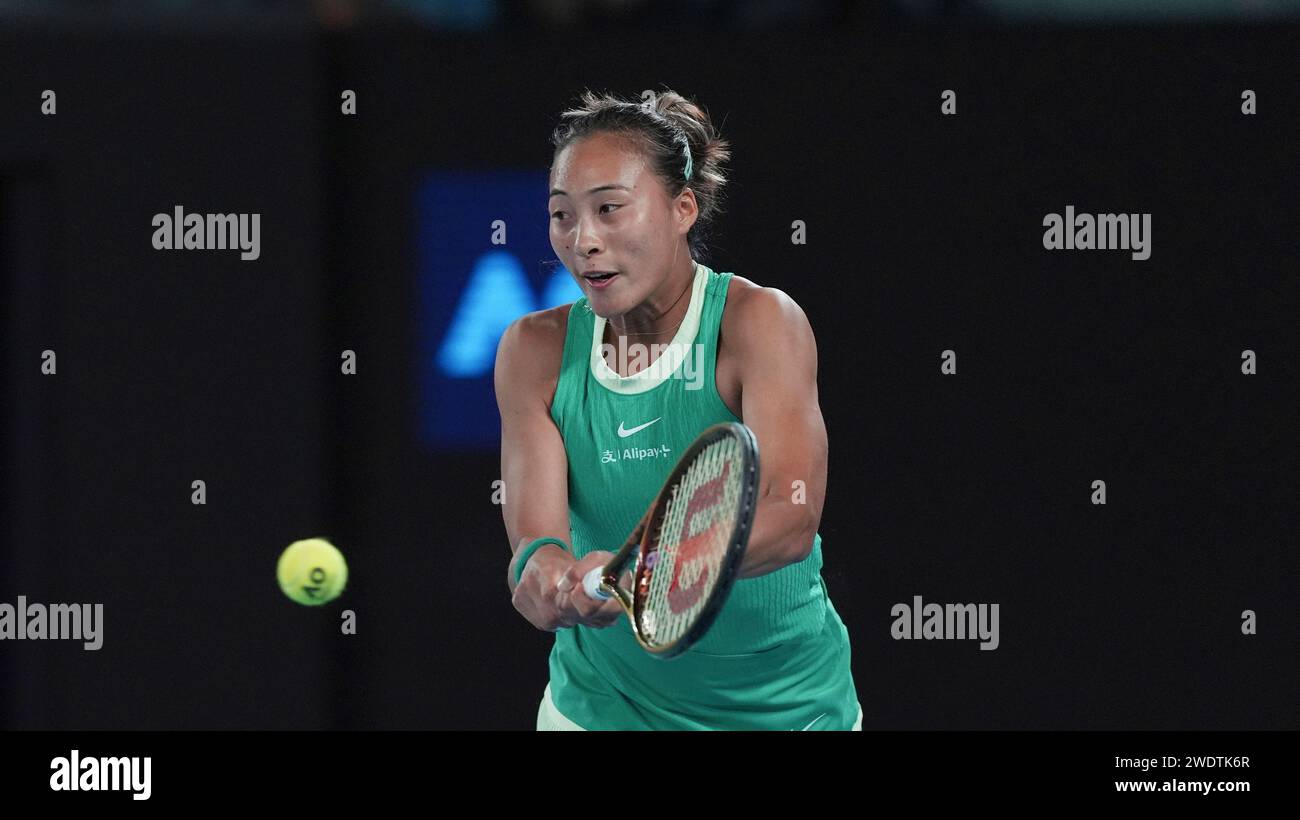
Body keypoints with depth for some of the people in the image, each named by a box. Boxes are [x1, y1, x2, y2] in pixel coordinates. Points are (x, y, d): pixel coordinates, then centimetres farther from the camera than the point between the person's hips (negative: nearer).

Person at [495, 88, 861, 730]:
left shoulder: (760, 322, -17)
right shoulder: (535, 350, -7)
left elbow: (791, 516, -30)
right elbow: (532, 527, -18)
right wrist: (543, 566, -43)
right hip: (603, 703, 2)